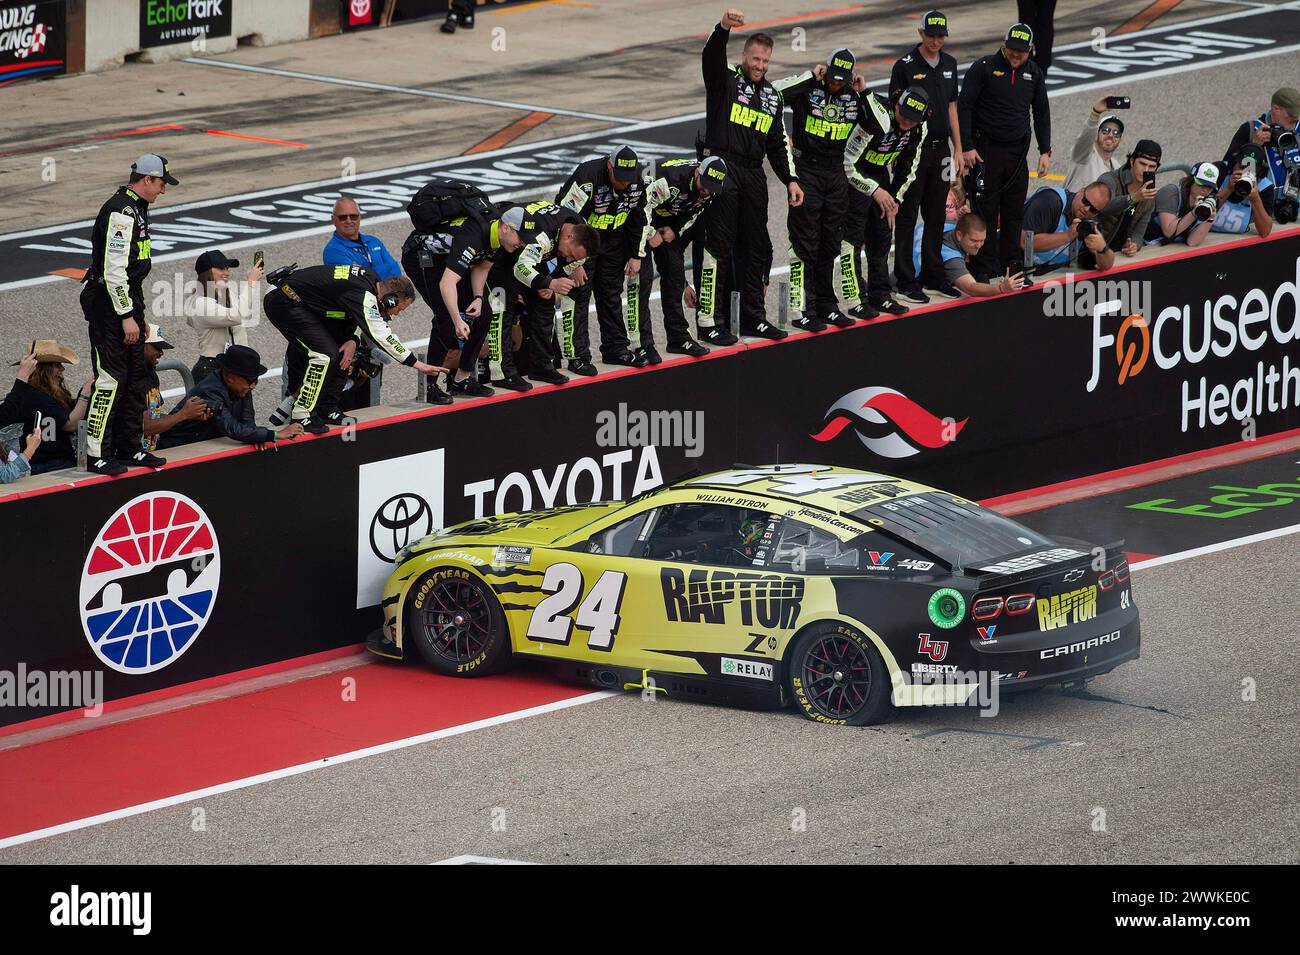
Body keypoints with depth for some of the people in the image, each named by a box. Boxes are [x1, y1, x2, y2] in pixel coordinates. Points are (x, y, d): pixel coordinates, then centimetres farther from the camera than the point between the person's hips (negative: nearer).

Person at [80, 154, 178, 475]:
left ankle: (128, 447, 23)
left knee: (135, 377, 14)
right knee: (111, 378, -10)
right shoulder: (120, 212, -18)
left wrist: (138, 314, 24)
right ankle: (97, 456, -8)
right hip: (107, 304, -10)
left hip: (128, 301, 10)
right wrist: (127, 316, -21)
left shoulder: (136, 208, 16)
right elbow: (113, 270, -23)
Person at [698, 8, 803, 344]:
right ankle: (711, 321, -7)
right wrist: (724, 27, -41)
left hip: (754, 176, 6)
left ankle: (753, 317, 19)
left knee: (756, 249, 10)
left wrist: (790, 179, 10)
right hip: (722, 170, -6)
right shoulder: (725, 81, 0)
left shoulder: (773, 96, 17)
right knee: (719, 247, -7)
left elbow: (778, 145, 21)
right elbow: (711, 56, -22)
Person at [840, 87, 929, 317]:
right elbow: (848, 163, -28)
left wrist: (895, 199, 5)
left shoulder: (919, 130, -7)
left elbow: (908, 167, 10)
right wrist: (875, 190, -28)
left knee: (882, 238, 10)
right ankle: (857, 300, -6)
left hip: (882, 176, 7)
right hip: (855, 178, -7)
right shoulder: (878, 120, -31)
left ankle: (880, 296, 20)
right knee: (853, 238, -9)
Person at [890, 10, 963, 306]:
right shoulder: (905, 66, -8)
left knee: (936, 215, 12)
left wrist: (958, 149, 15)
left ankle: (933, 276, 21)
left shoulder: (949, 64, 11)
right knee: (907, 217, -2)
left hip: (941, 148, 6)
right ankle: (906, 283, 0)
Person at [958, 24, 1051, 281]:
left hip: (1017, 152, 5)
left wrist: (1045, 151, 10)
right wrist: (967, 147, -13)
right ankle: (984, 268, -1)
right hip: (985, 150, -5)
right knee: (986, 211, -5)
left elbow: (1042, 113, 17)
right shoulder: (984, 67, -7)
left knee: (1014, 211, 6)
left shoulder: (1033, 73, 8)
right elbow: (964, 106, -7)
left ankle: (1010, 263, 15)